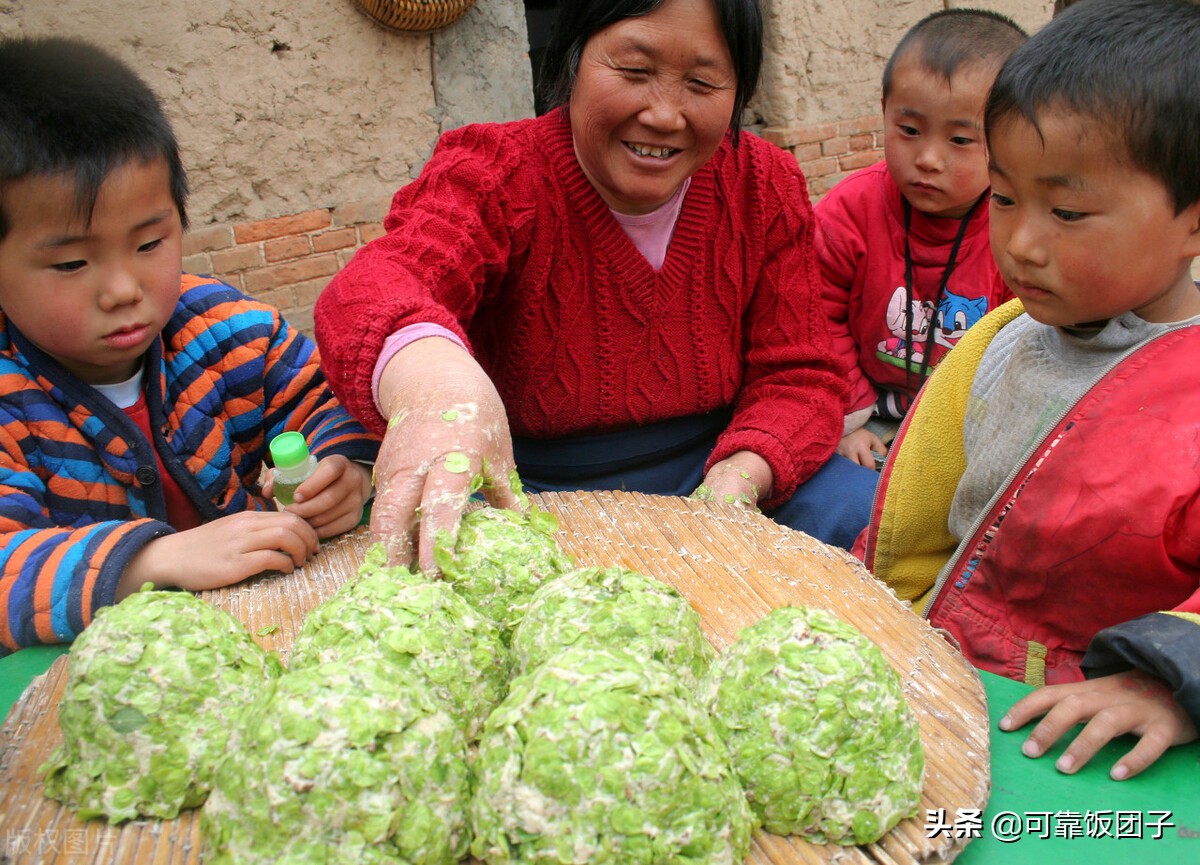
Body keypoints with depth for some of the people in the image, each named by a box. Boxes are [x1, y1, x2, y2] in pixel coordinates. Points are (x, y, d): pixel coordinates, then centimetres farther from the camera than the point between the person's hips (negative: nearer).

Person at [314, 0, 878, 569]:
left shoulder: (767, 187, -1)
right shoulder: (495, 175, -12)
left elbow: (797, 377, -2)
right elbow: (378, 284, -33)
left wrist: (740, 479, -24)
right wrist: (426, 376, -58)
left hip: (710, 469, 4)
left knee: (874, 518, -16)